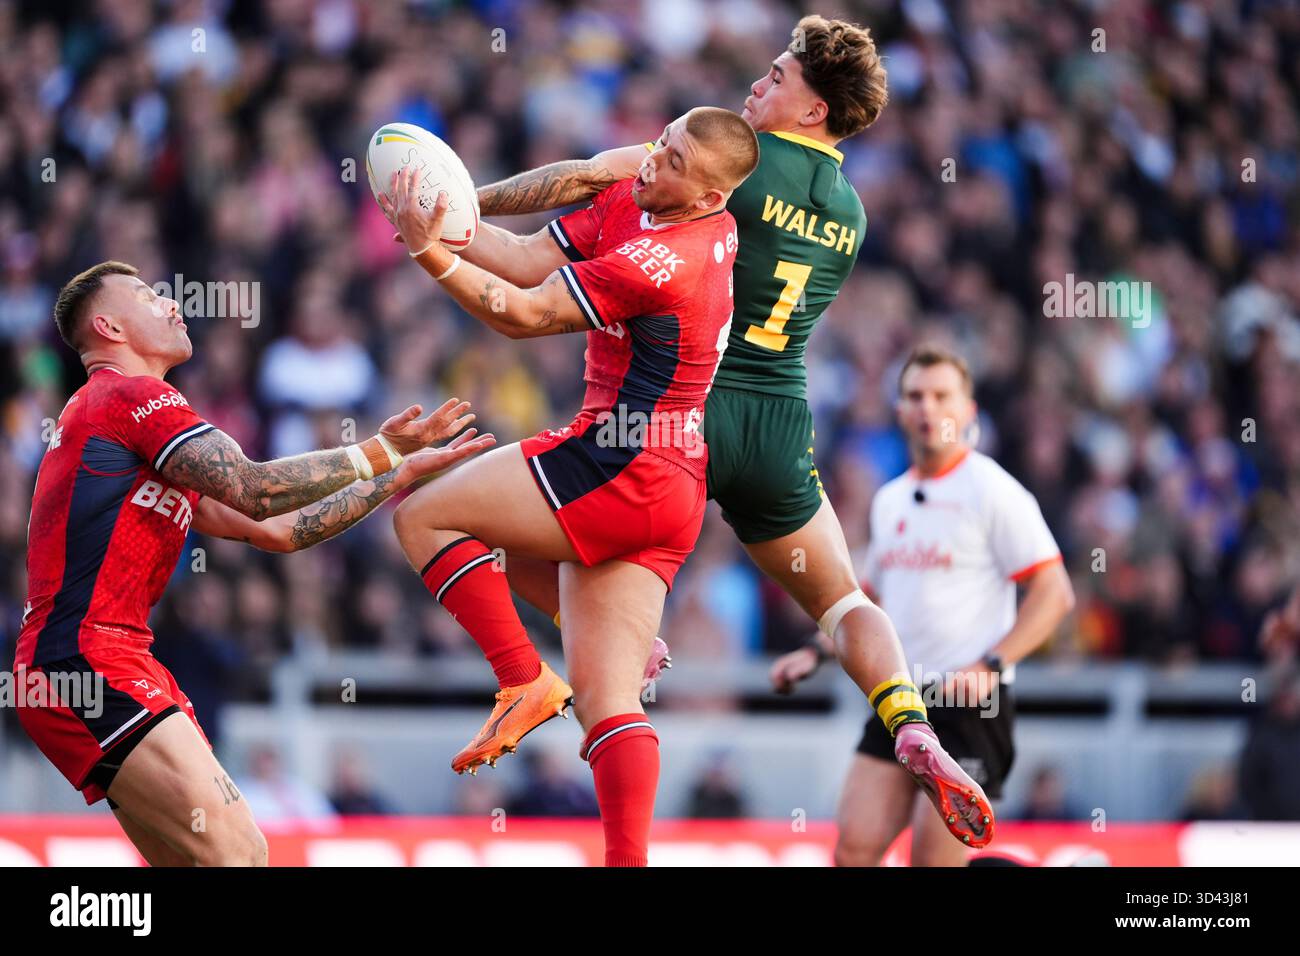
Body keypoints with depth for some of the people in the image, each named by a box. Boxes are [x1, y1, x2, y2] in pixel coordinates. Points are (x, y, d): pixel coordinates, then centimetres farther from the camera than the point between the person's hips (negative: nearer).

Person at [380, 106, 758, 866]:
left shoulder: (659, 260, -18)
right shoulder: (629, 202, 10)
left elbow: (524, 314, -13)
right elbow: (531, 264, 12)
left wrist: (428, 250, -17)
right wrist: (444, 221, 0)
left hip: (621, 474, -10)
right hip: (671, 496, 10)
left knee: (425, 514, -1)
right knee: (606, 697, 3)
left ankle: (525, 680, -2)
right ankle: (628, 859, -6)